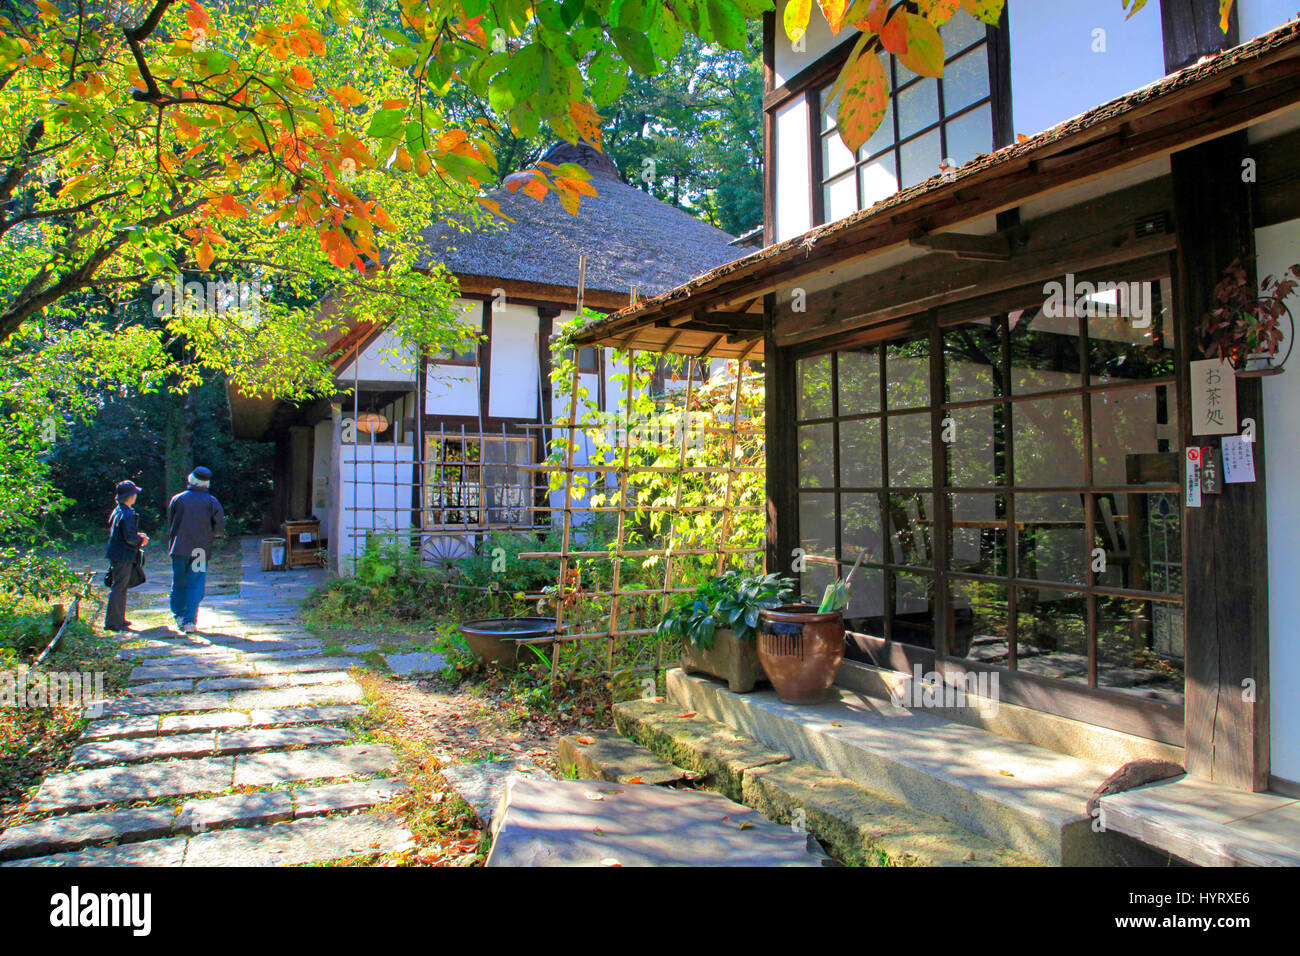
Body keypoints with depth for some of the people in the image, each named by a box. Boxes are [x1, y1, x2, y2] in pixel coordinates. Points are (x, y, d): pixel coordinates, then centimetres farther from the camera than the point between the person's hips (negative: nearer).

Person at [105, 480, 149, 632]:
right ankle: (112, 622, -2)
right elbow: (130, 538, -24)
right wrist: (140, 540, -5)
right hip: (123, 557, -10)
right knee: (118, 588, -5)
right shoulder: (128, 514, -18)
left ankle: (119, 618, 27)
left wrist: (138, 535, 14)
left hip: (116, 555, 10)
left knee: (122, 588, 18)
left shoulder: (117, 511, 12)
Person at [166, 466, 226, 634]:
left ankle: (179, 615, 17)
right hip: (201, 550, -1)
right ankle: (190, 621, -6)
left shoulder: (177, 499, 3)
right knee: (196, 585, 0)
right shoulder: (211, 501, -1)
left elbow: (170, 524, 8)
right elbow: (220, 525, -5)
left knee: (179, 583, 16)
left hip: (179, 548, 1)